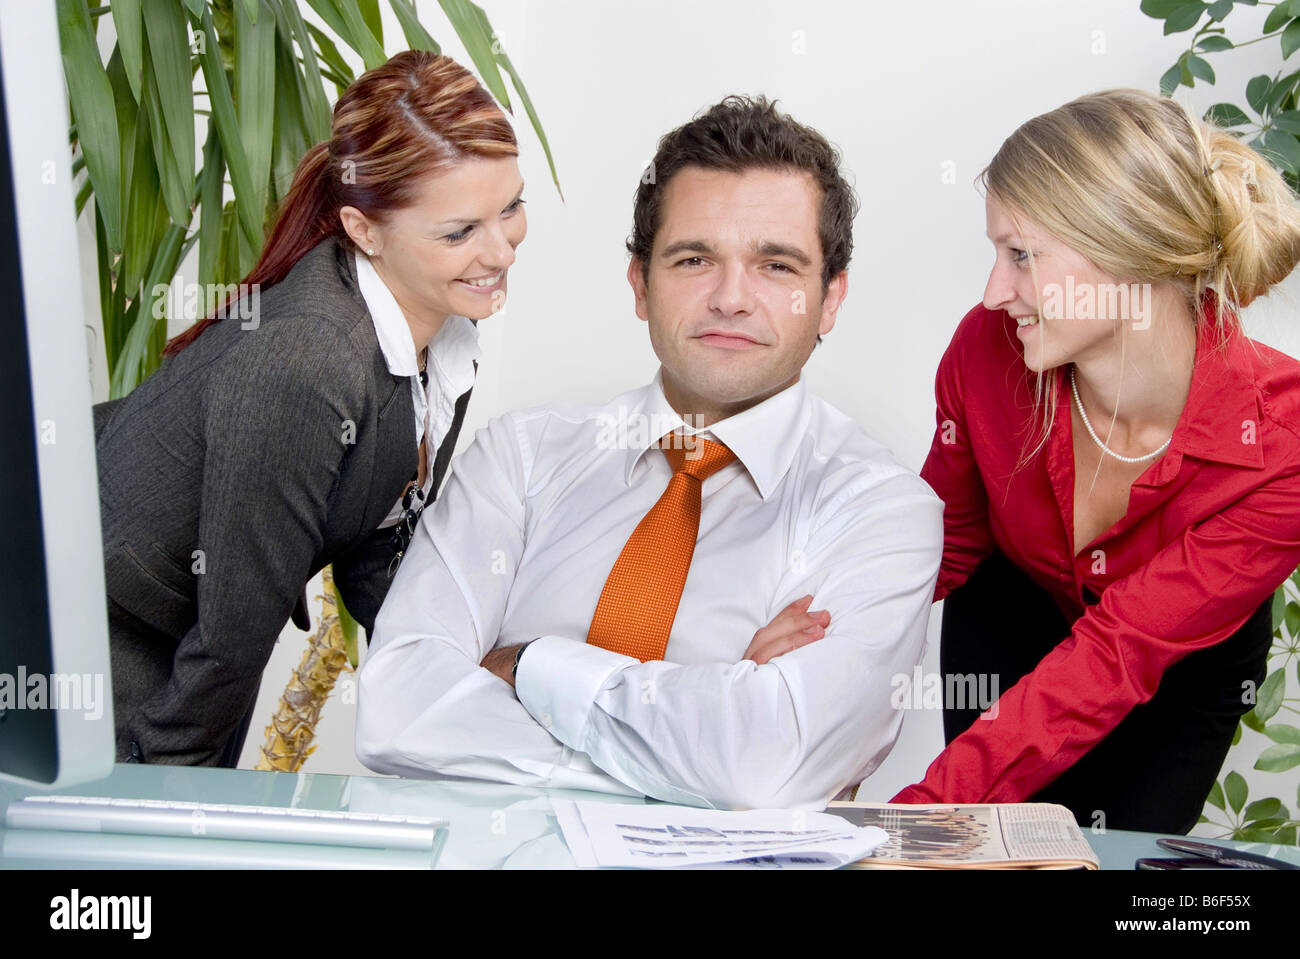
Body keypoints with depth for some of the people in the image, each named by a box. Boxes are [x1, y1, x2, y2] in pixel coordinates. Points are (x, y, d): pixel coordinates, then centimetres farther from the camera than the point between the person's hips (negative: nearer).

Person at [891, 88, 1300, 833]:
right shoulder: (988, 350, -27)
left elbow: (1119, 657, -37)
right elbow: (946, 541, -10)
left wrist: (926, 806, -45)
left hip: (1185, 668, -1)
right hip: (1008, 624, 2)